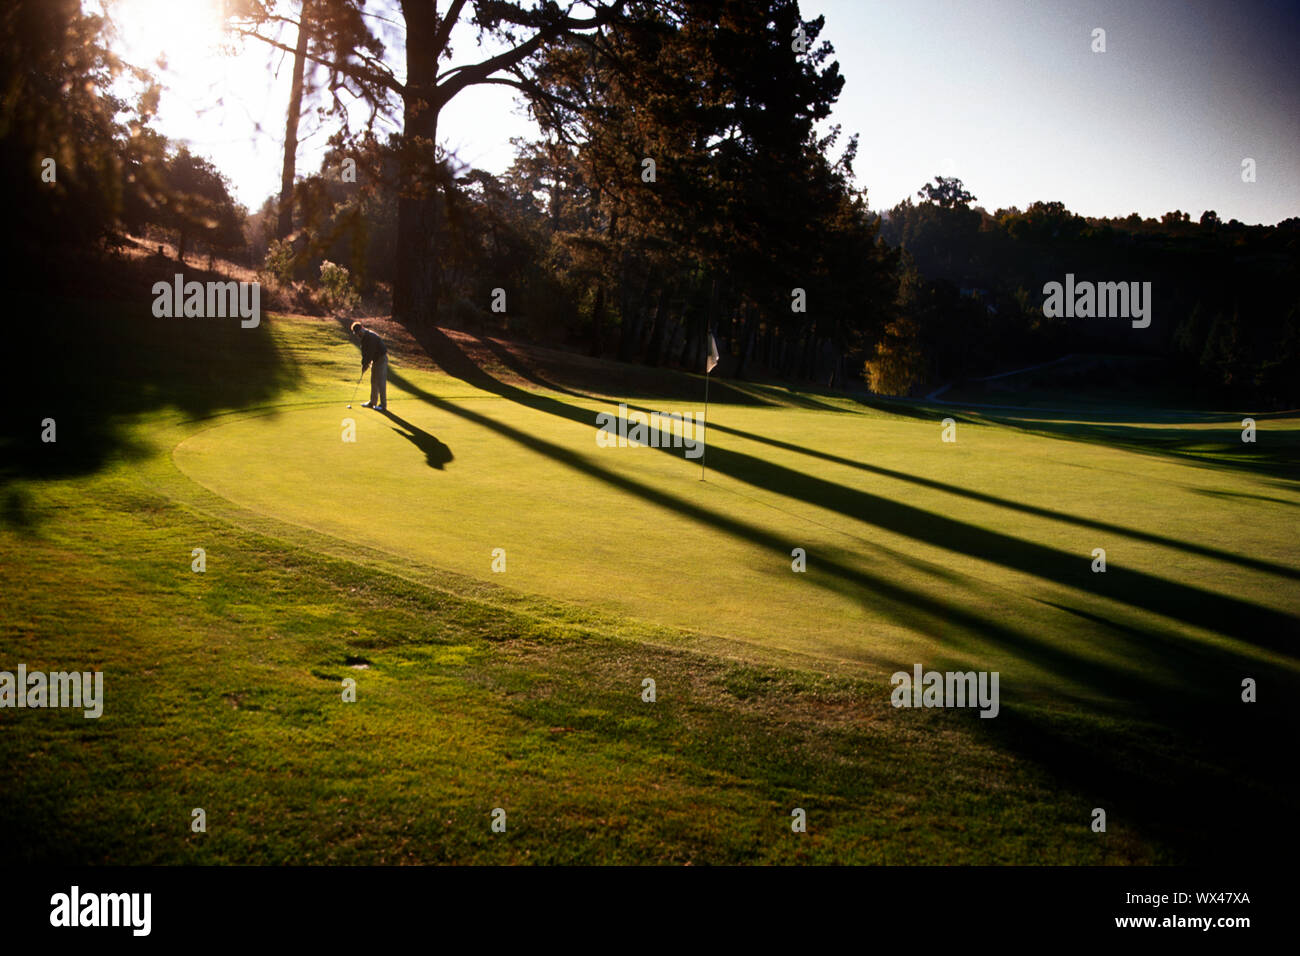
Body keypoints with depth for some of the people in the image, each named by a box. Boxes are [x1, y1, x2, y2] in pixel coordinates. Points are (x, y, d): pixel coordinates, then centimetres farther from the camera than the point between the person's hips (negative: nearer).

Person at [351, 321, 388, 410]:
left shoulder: (371, 337, -25)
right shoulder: (362, 337, 4)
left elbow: (370, 353, -25)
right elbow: (364, 351, 9)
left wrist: (365, 365, -18)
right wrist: (363, 364, 0)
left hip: (381, 359, -10)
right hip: (375, 359, 10)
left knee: (381, 381, -10)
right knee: (373, 381, 13)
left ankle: (383, 404, -6)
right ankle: (373, 402, 20)